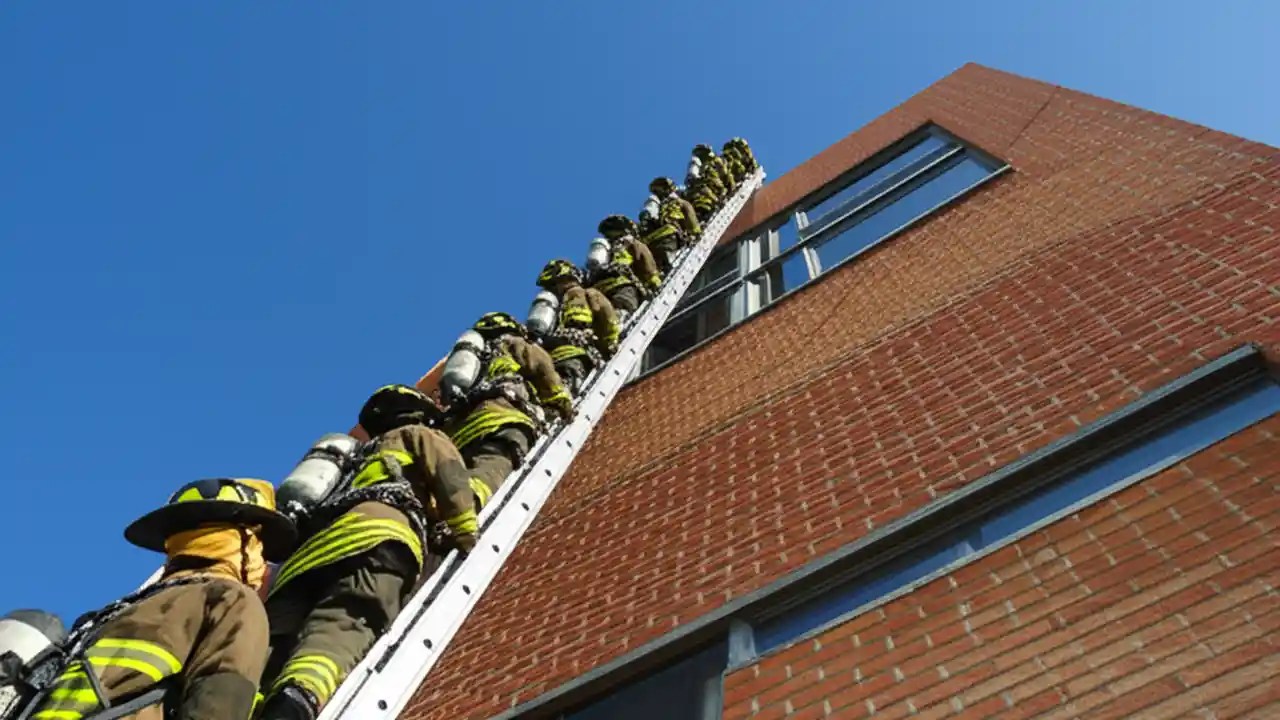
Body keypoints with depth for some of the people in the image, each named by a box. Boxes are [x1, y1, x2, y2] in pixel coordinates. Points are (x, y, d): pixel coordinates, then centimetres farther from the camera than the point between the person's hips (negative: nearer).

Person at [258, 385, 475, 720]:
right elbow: (450, 473, 9)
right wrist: (467, 534, 9)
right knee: (341, 628, -29)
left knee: (276, 645, -15)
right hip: (376, 533, -6)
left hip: (313, 550, 6)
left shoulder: (362, 461, 49)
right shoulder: (418, 435, 28)